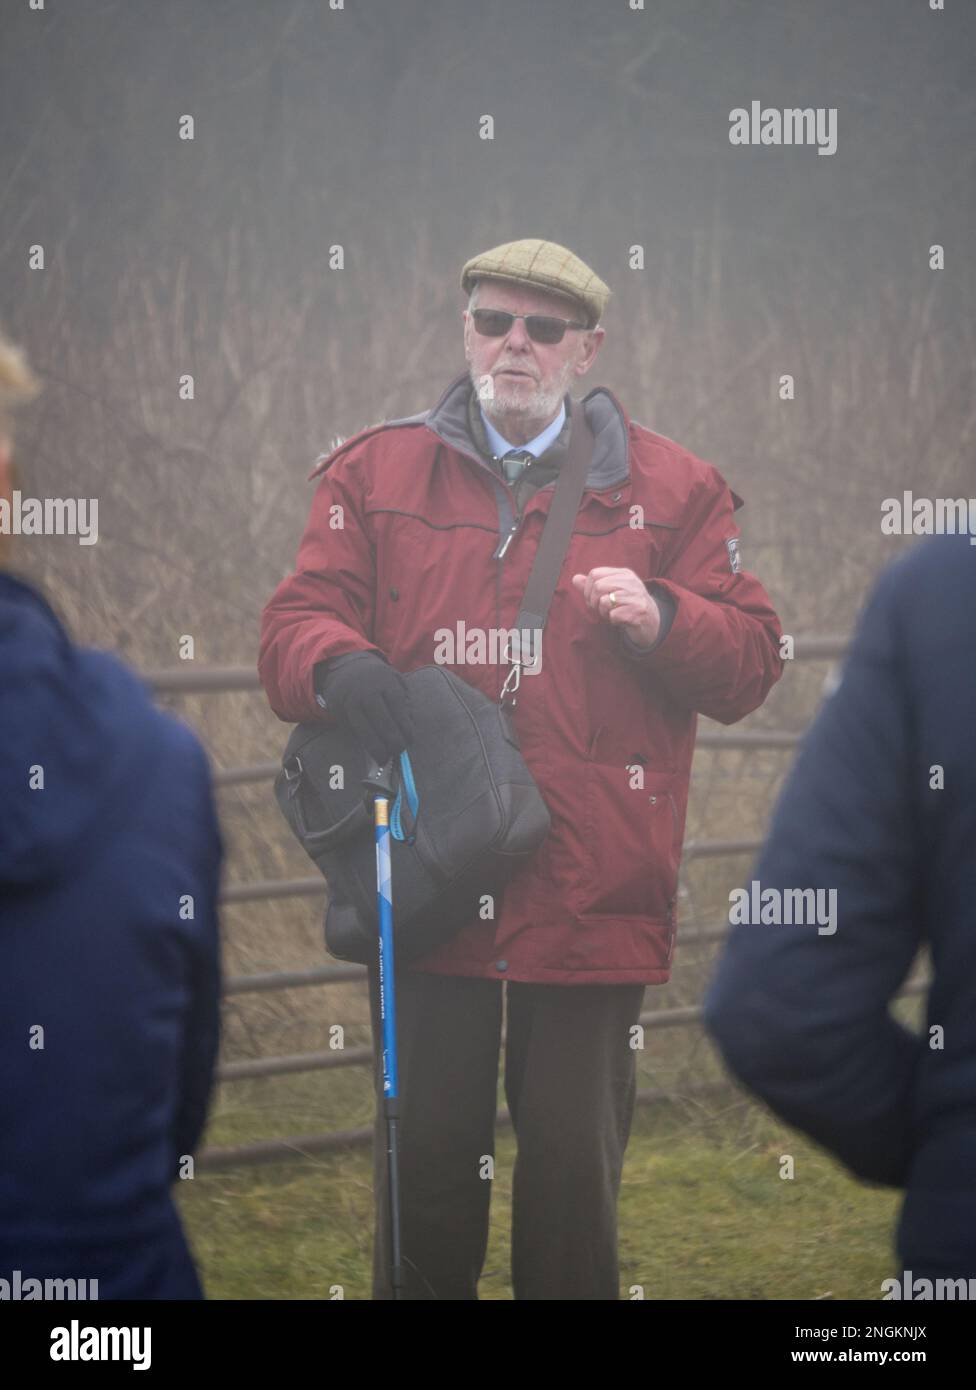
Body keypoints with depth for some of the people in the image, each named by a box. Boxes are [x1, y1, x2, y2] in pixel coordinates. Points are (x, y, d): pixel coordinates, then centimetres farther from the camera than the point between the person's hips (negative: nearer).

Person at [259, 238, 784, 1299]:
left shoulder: (670, 489, 9)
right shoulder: (373, 474, 11)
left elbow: (748, 664, 7)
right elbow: (292, 624, 6)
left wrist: (661, 619, -13)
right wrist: (337, 665, -17)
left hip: (593, 889, 0)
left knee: (575, 1167, 6)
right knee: (426, 1156, 5)